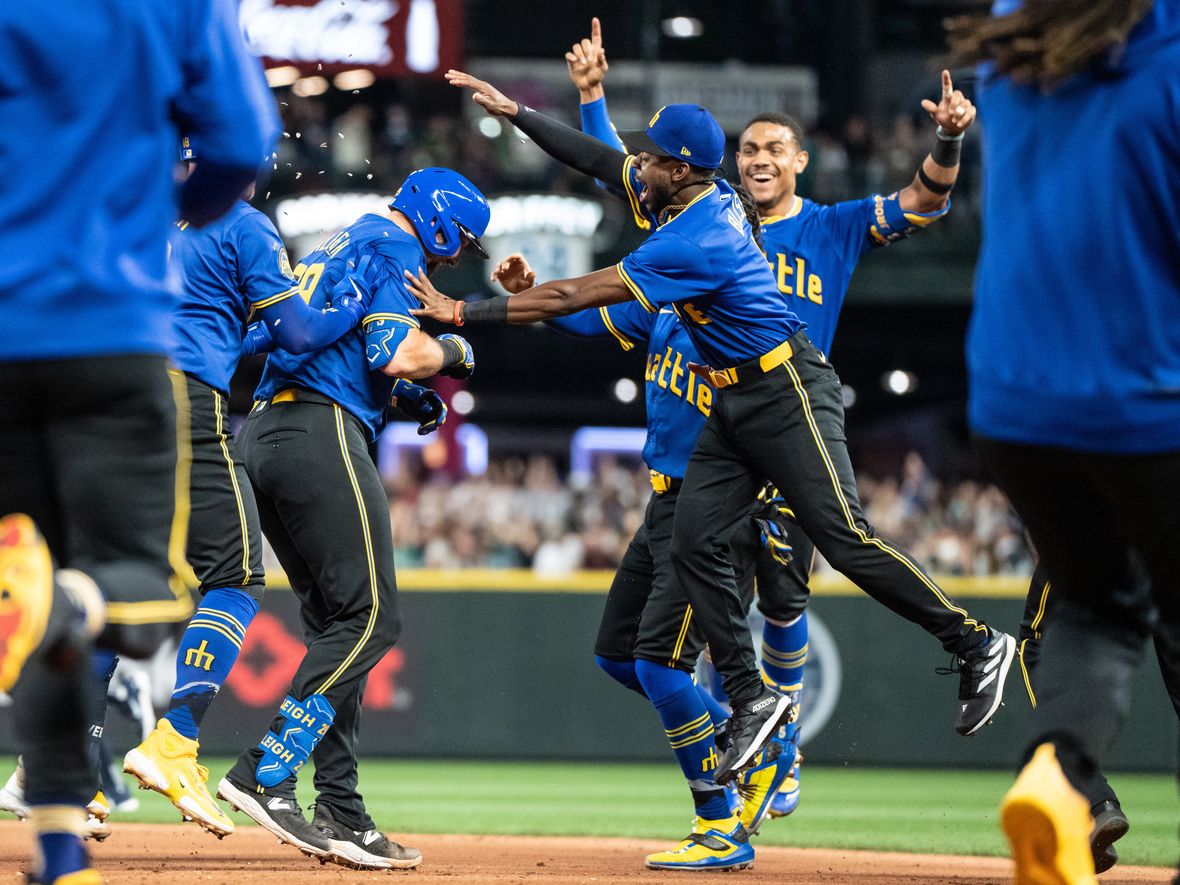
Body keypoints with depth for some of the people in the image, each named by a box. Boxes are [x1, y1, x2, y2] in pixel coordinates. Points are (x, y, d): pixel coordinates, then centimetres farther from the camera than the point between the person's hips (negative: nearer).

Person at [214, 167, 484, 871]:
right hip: (323, 436, -10)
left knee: (338, 625, 9)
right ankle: (265, 774, -20)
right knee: (370, 618, -12)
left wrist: (409, 391, 20)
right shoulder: (395, 245, -1)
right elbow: (399, 354, -15)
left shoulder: (337, 247, 29)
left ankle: (343, 814, 4)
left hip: (264, 433, 10)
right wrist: (452, 351, 6)